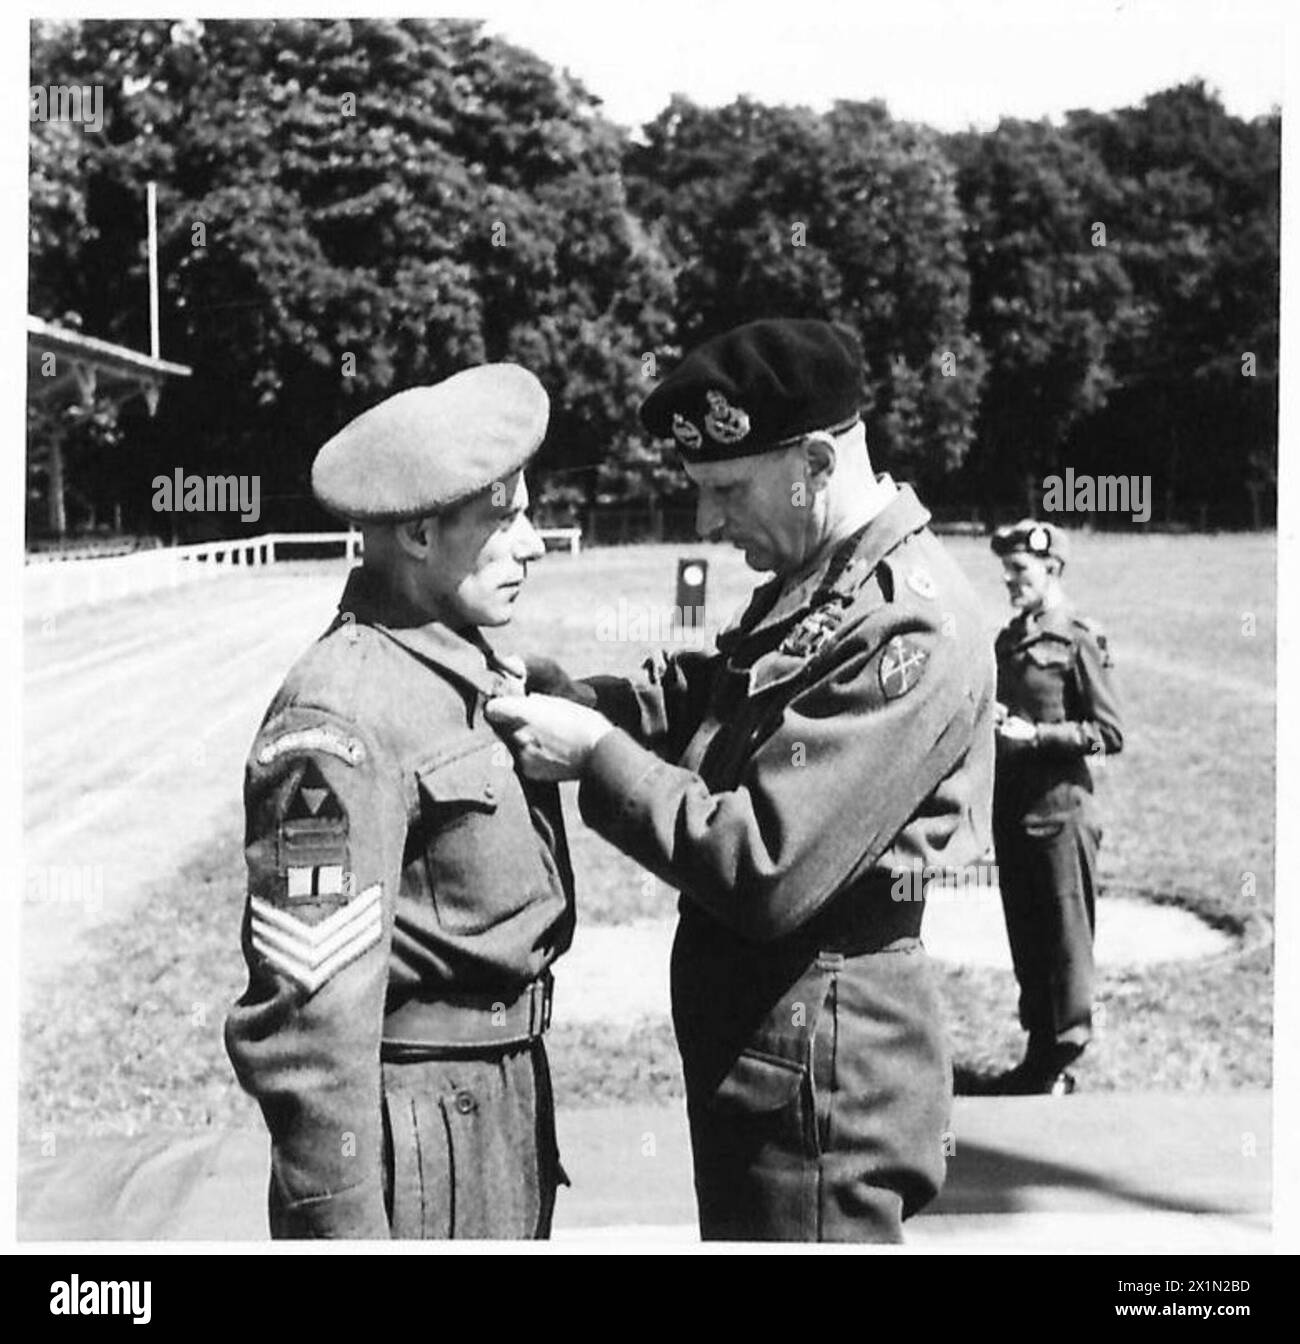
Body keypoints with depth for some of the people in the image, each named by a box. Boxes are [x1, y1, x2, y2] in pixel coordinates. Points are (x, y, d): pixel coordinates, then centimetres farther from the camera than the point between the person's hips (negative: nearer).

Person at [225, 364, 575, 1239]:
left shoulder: (479, 675, 6)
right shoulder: (341, 720, -20)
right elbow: (311, 1012, -22)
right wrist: (345, 1223, -20)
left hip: (510, 1095, 8)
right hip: (415, 1134, -8)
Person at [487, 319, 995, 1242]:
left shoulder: (909, 627, -22)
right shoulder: (812, 586, 10)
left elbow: (766, 871, -26)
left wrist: (596, 755, -18)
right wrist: (550, 690, -4)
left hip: (818, 1088, -9)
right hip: (755, 1052, 9)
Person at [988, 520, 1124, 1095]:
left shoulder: (1079, 640, -9)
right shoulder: (1009, 640, 13)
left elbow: (1109, 734, -10)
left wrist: (1035, 734, -17)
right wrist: (990, 719, 3)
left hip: (1059, 809, -7)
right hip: (1011, 808, 7)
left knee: (1066, 937, 1)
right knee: (1024, 937, 12)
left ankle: (1062, 1063, 9)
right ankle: (1038, 1053, 23)